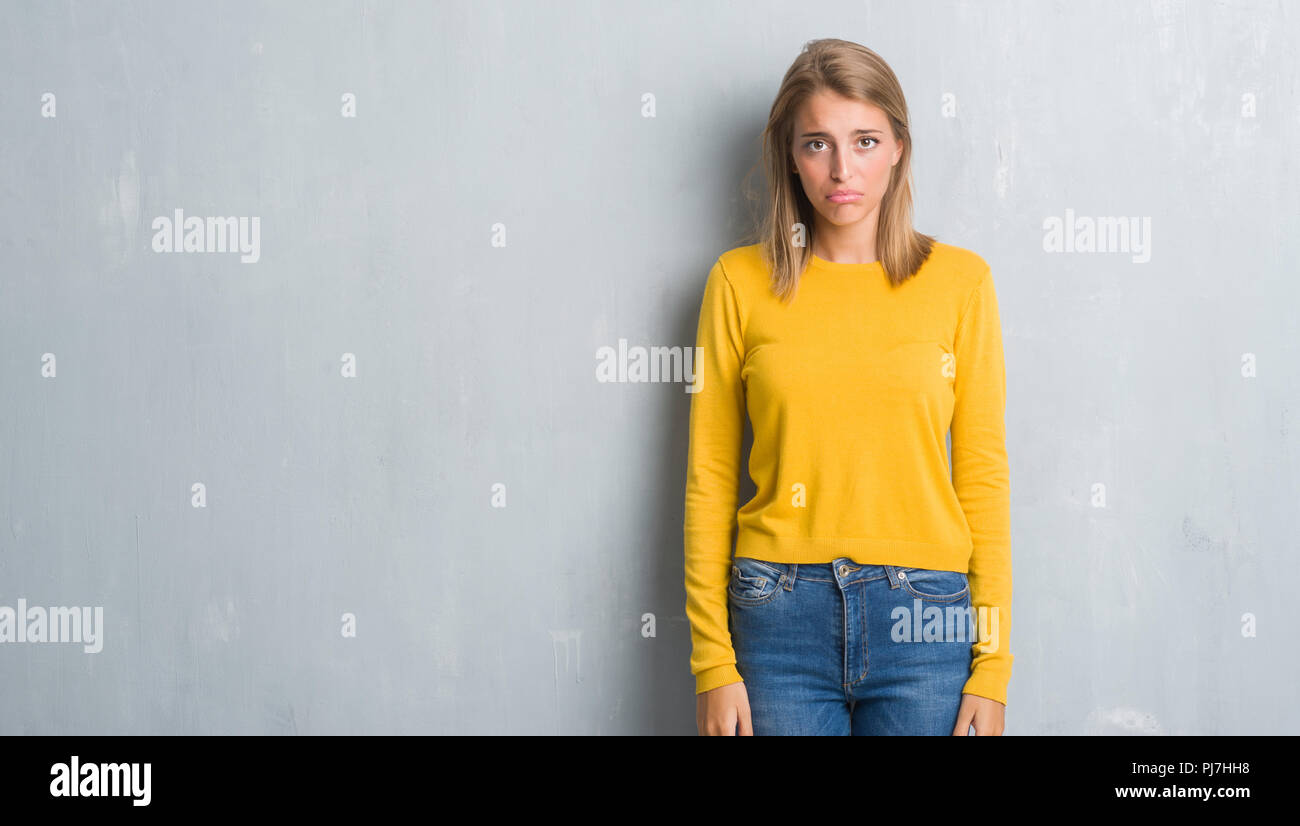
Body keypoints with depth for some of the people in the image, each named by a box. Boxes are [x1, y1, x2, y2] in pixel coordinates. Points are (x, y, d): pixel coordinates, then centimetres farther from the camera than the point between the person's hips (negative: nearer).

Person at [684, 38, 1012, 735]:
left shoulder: (958, 280, 2)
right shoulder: (740, 282, 2)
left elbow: (983, 473, 3)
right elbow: (709, 478, 3)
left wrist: (993, 665, -1)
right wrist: (713, 662, -1)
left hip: (922, 620, 0)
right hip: (781, 618, 0)